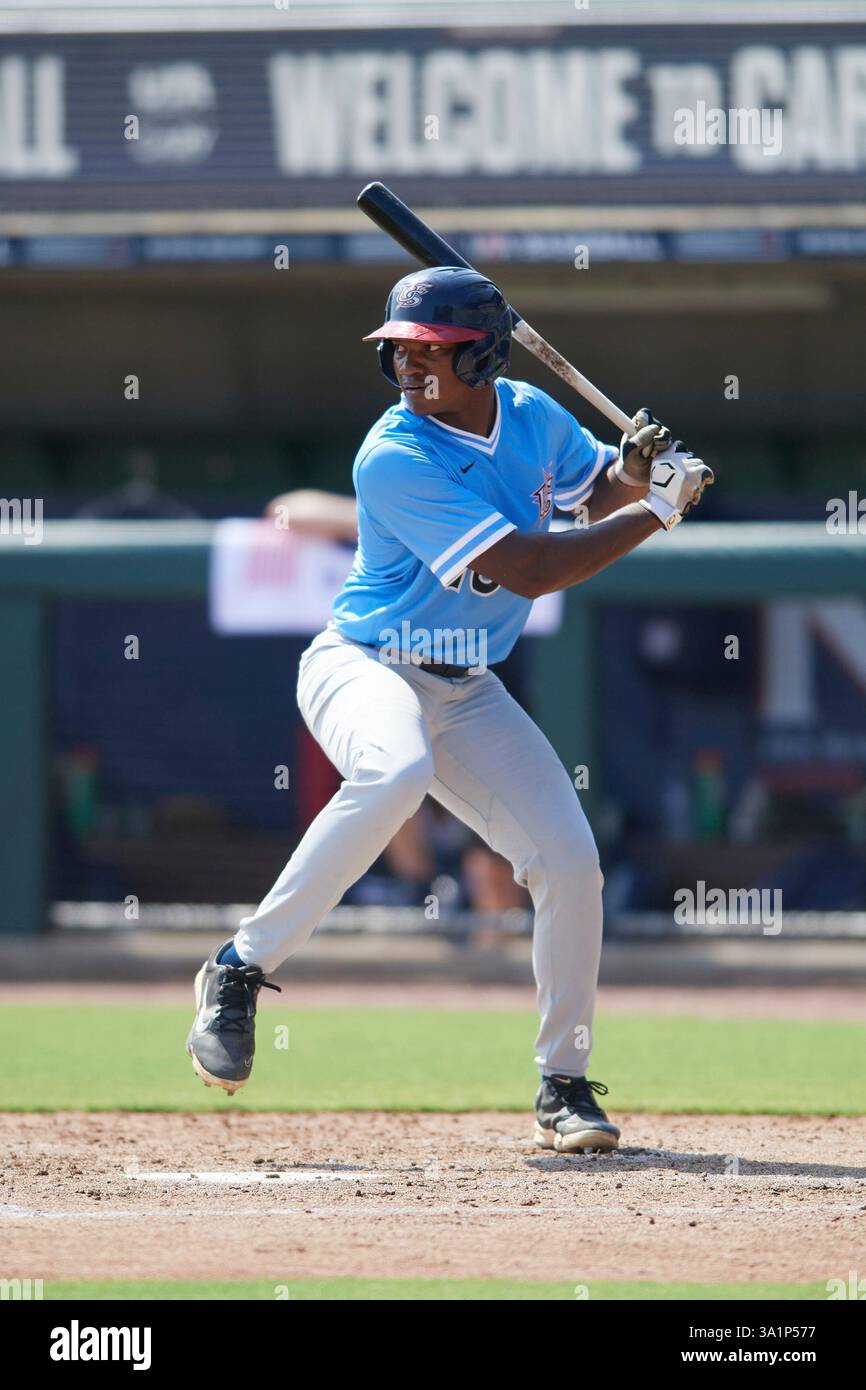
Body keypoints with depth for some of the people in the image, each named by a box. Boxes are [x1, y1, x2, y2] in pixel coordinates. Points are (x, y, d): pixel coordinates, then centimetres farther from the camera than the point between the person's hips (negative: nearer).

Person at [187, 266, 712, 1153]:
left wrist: (632, 472, -4)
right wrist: (658, 512, -19)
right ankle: (240, 971, -29)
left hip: (469, 694, 6)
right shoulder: (396, 461, -22)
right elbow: (526, 571, -25)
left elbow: (595, 495, 20)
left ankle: (564, 1085, 10)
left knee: (570, 862, -6)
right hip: (362, 668, -6)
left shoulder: (531, 414, 0)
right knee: (396, 770, -39)